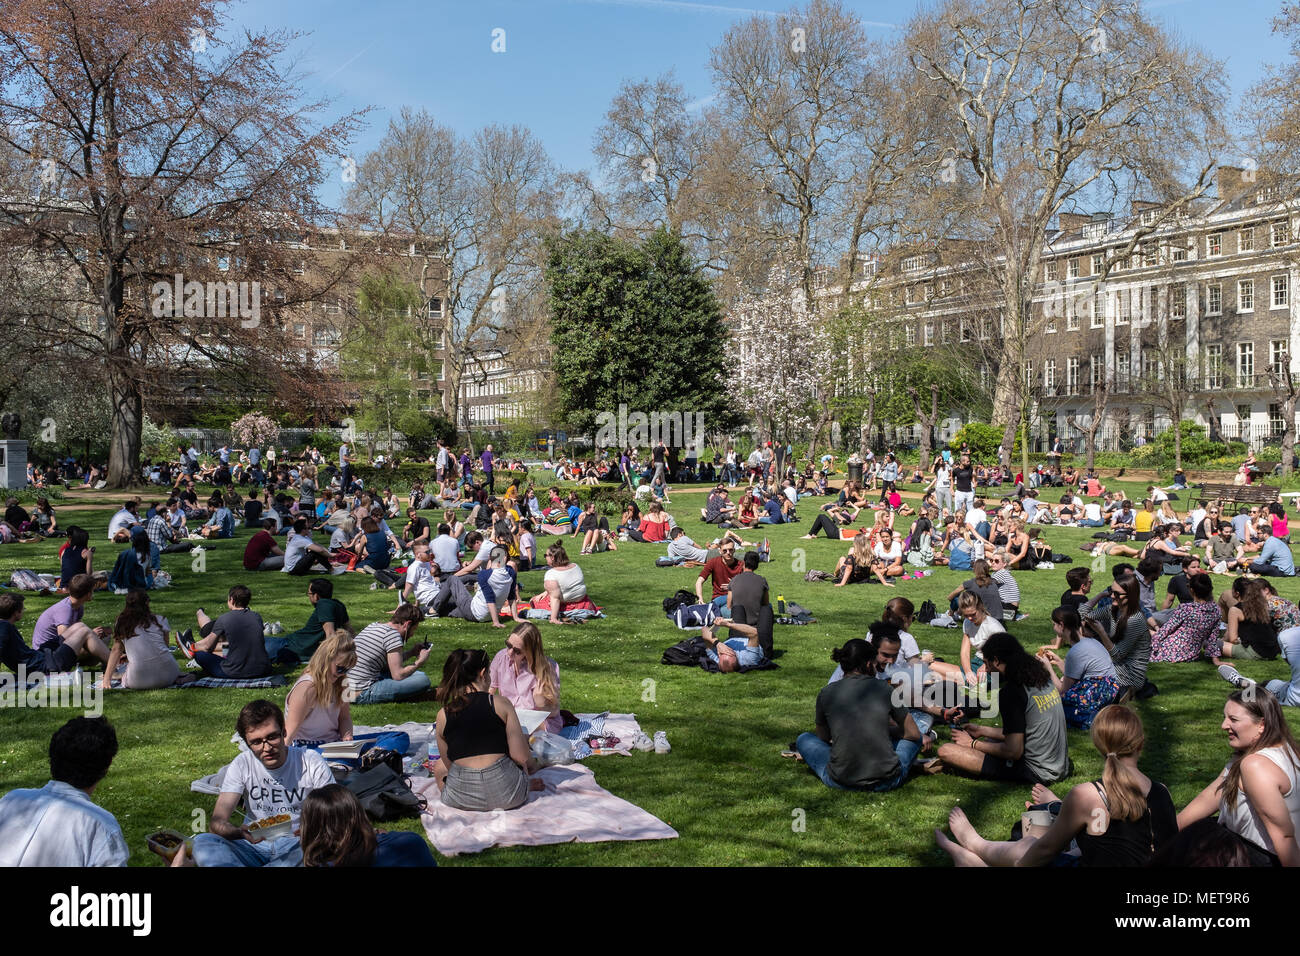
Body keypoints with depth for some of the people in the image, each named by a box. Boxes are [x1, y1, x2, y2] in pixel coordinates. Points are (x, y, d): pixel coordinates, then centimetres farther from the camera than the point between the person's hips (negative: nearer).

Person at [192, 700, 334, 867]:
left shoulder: (312, 763, -5)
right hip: (255, 846, 1)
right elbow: (217, 822, -8)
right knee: (202, 842, -24)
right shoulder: (241, 765, -1)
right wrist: (241, 832, -31)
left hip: (296, 846, -1)